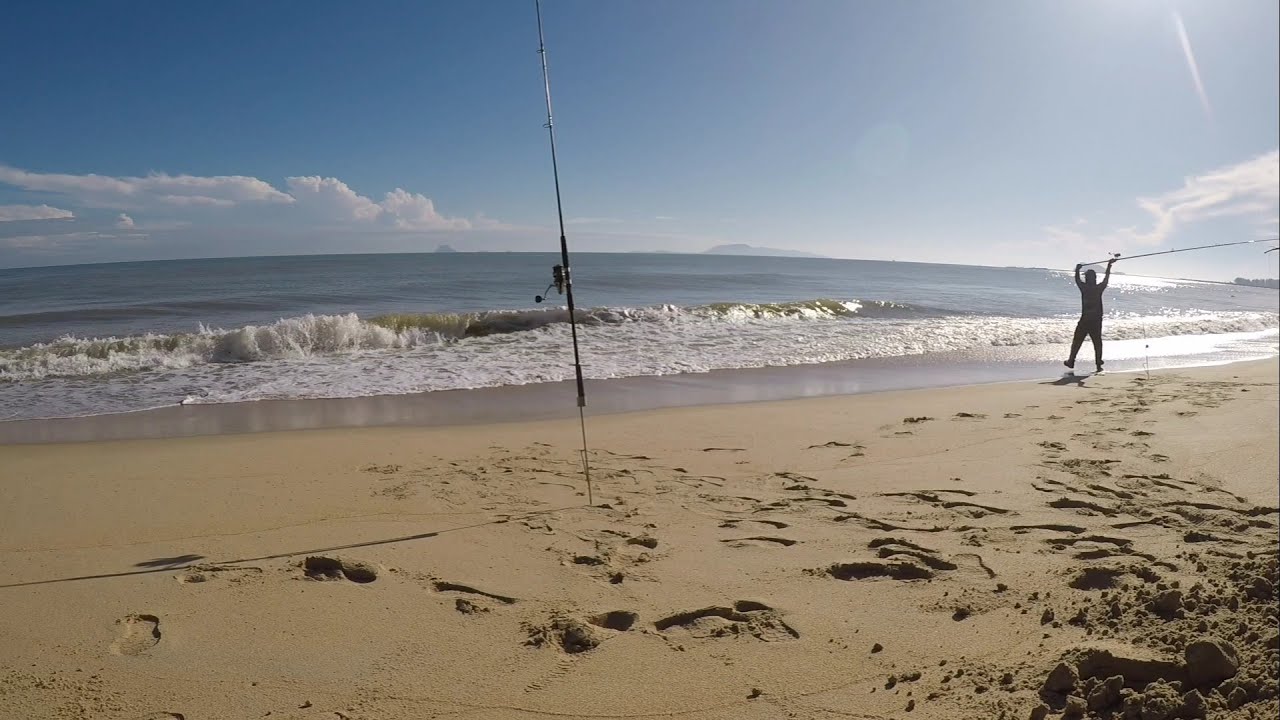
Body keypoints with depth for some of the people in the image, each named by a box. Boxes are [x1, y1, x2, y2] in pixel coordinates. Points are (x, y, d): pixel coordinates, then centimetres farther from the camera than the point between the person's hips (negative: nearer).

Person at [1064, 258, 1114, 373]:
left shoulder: (1083, 287, -7)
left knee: (1077, 341, 10)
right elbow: (1106, 278, 10)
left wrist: (1077, 269, 27)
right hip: (1097, 321, 1)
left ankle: (1071, 361, 16)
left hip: (1084, 320, -1)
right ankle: (1099, 365, 5)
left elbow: (1077, 279, 11)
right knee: (1097, 343, 6)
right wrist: (1109, 265, 18)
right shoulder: (1099, 288, -5)